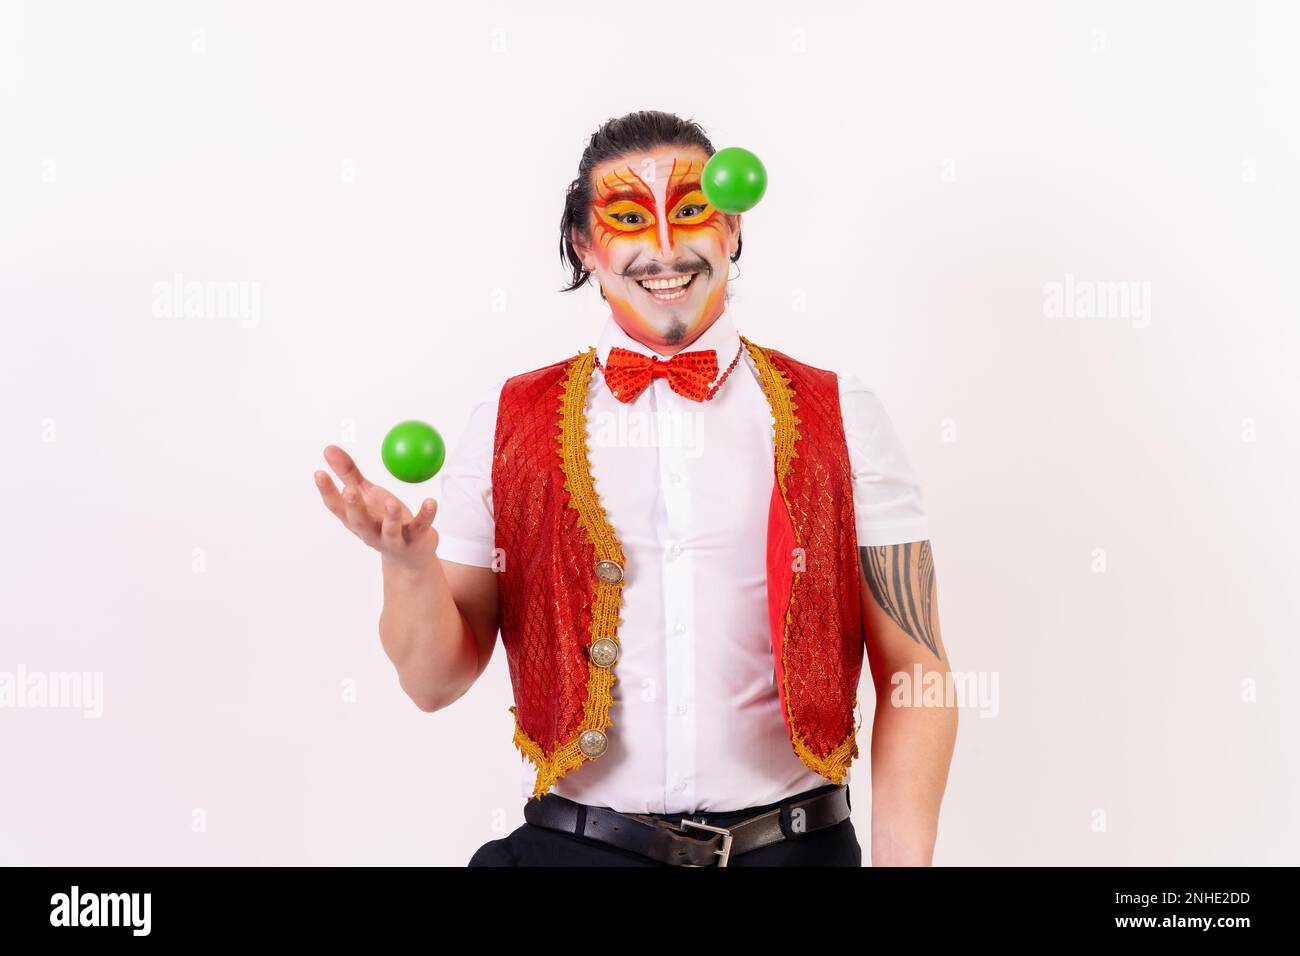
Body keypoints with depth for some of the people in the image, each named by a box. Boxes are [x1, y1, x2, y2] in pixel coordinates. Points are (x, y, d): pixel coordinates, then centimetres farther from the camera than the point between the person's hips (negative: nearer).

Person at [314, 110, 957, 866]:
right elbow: (436, 680, 0)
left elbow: (915, 673, -3)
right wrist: (410, 565, -19)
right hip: (574, 845, 0)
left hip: (795, 848, 1)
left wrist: (903, 857, -15)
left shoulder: (842, 420, -1)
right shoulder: (507, 425, 0)